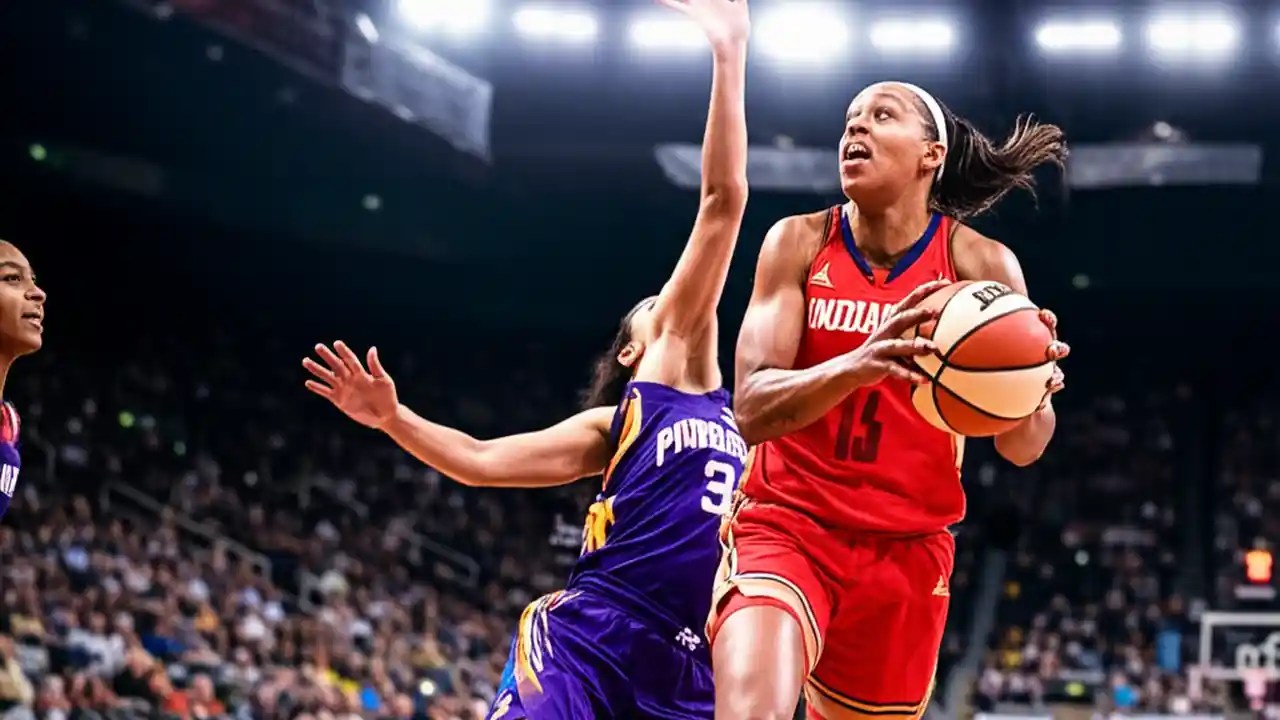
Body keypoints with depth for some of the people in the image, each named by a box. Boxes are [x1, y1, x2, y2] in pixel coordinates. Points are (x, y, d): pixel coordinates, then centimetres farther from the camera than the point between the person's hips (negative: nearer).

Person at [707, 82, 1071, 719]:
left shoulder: (980, 265, -4)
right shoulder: (799, 243, -3)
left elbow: (1023, 447, -4)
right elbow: (752, 409, -13)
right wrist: (858, 364, -33)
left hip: (907, 547, 2)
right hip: (786, 524, -2)